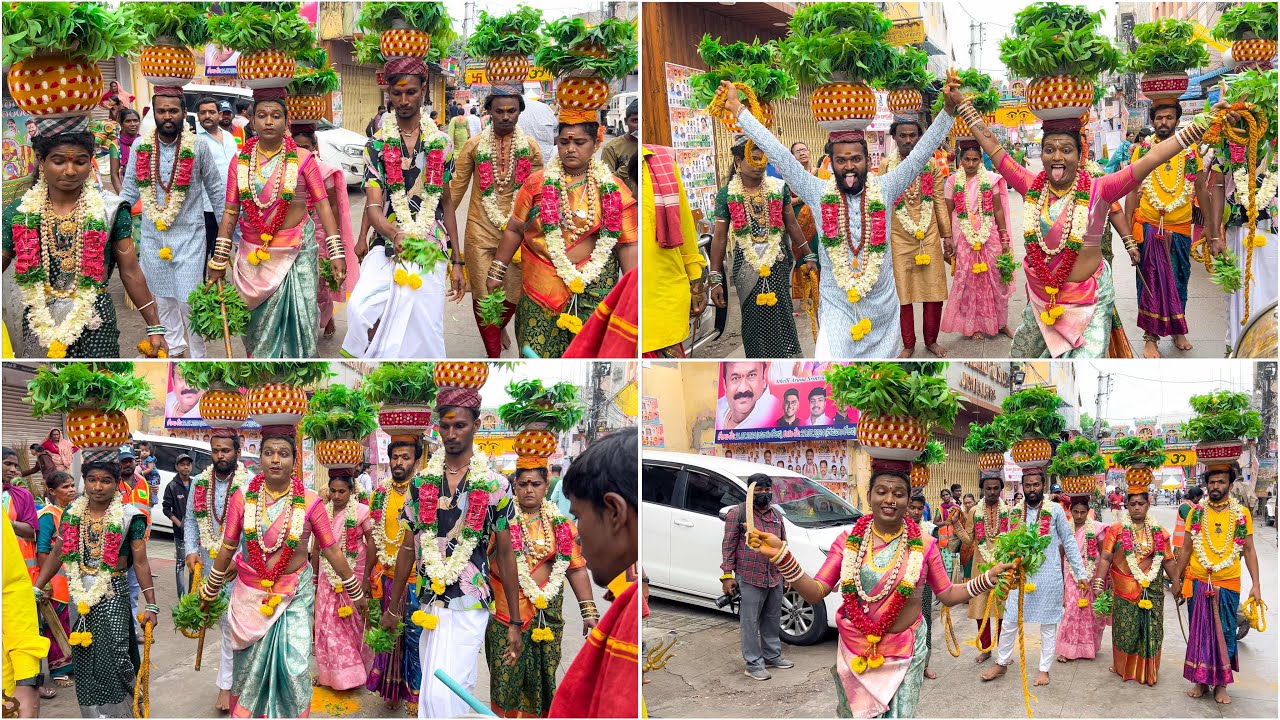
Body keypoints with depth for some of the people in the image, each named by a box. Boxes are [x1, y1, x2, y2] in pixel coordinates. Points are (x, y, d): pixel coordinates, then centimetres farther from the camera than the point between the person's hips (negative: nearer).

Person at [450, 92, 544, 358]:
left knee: (513, 292, 9)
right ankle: (494, 354, 12)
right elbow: (457, 186, 4)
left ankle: (500, 326, 43)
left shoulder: (531, 148, 1)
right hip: (480, 230, -1)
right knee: (483, 294, 0)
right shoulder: (474, 145, -2)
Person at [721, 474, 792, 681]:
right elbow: (728, 546, -6)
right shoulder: (737, 513, -4)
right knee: (750, 622, -3)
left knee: (773, 620, 15)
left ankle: (773, 656, 28)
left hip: (775, 578, 6)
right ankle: (754, 664, 3)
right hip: (749, 579, -6)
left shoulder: (776, 515, 15)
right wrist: (727, 575, -11)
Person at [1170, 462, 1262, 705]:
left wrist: (1256, 584, -3)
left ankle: (1221, 684, 17)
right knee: (1199, 632, 8)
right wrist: (1176, 579, 7)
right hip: (1198, 583, 1)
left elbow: (1249, 551, 1)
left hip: (1228, 585, -1)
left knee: (1225, 633, 5)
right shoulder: (1197, 513, 1)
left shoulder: (1242, 514, -1)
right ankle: (1201, 680, 21)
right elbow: (1186, 549, 7)